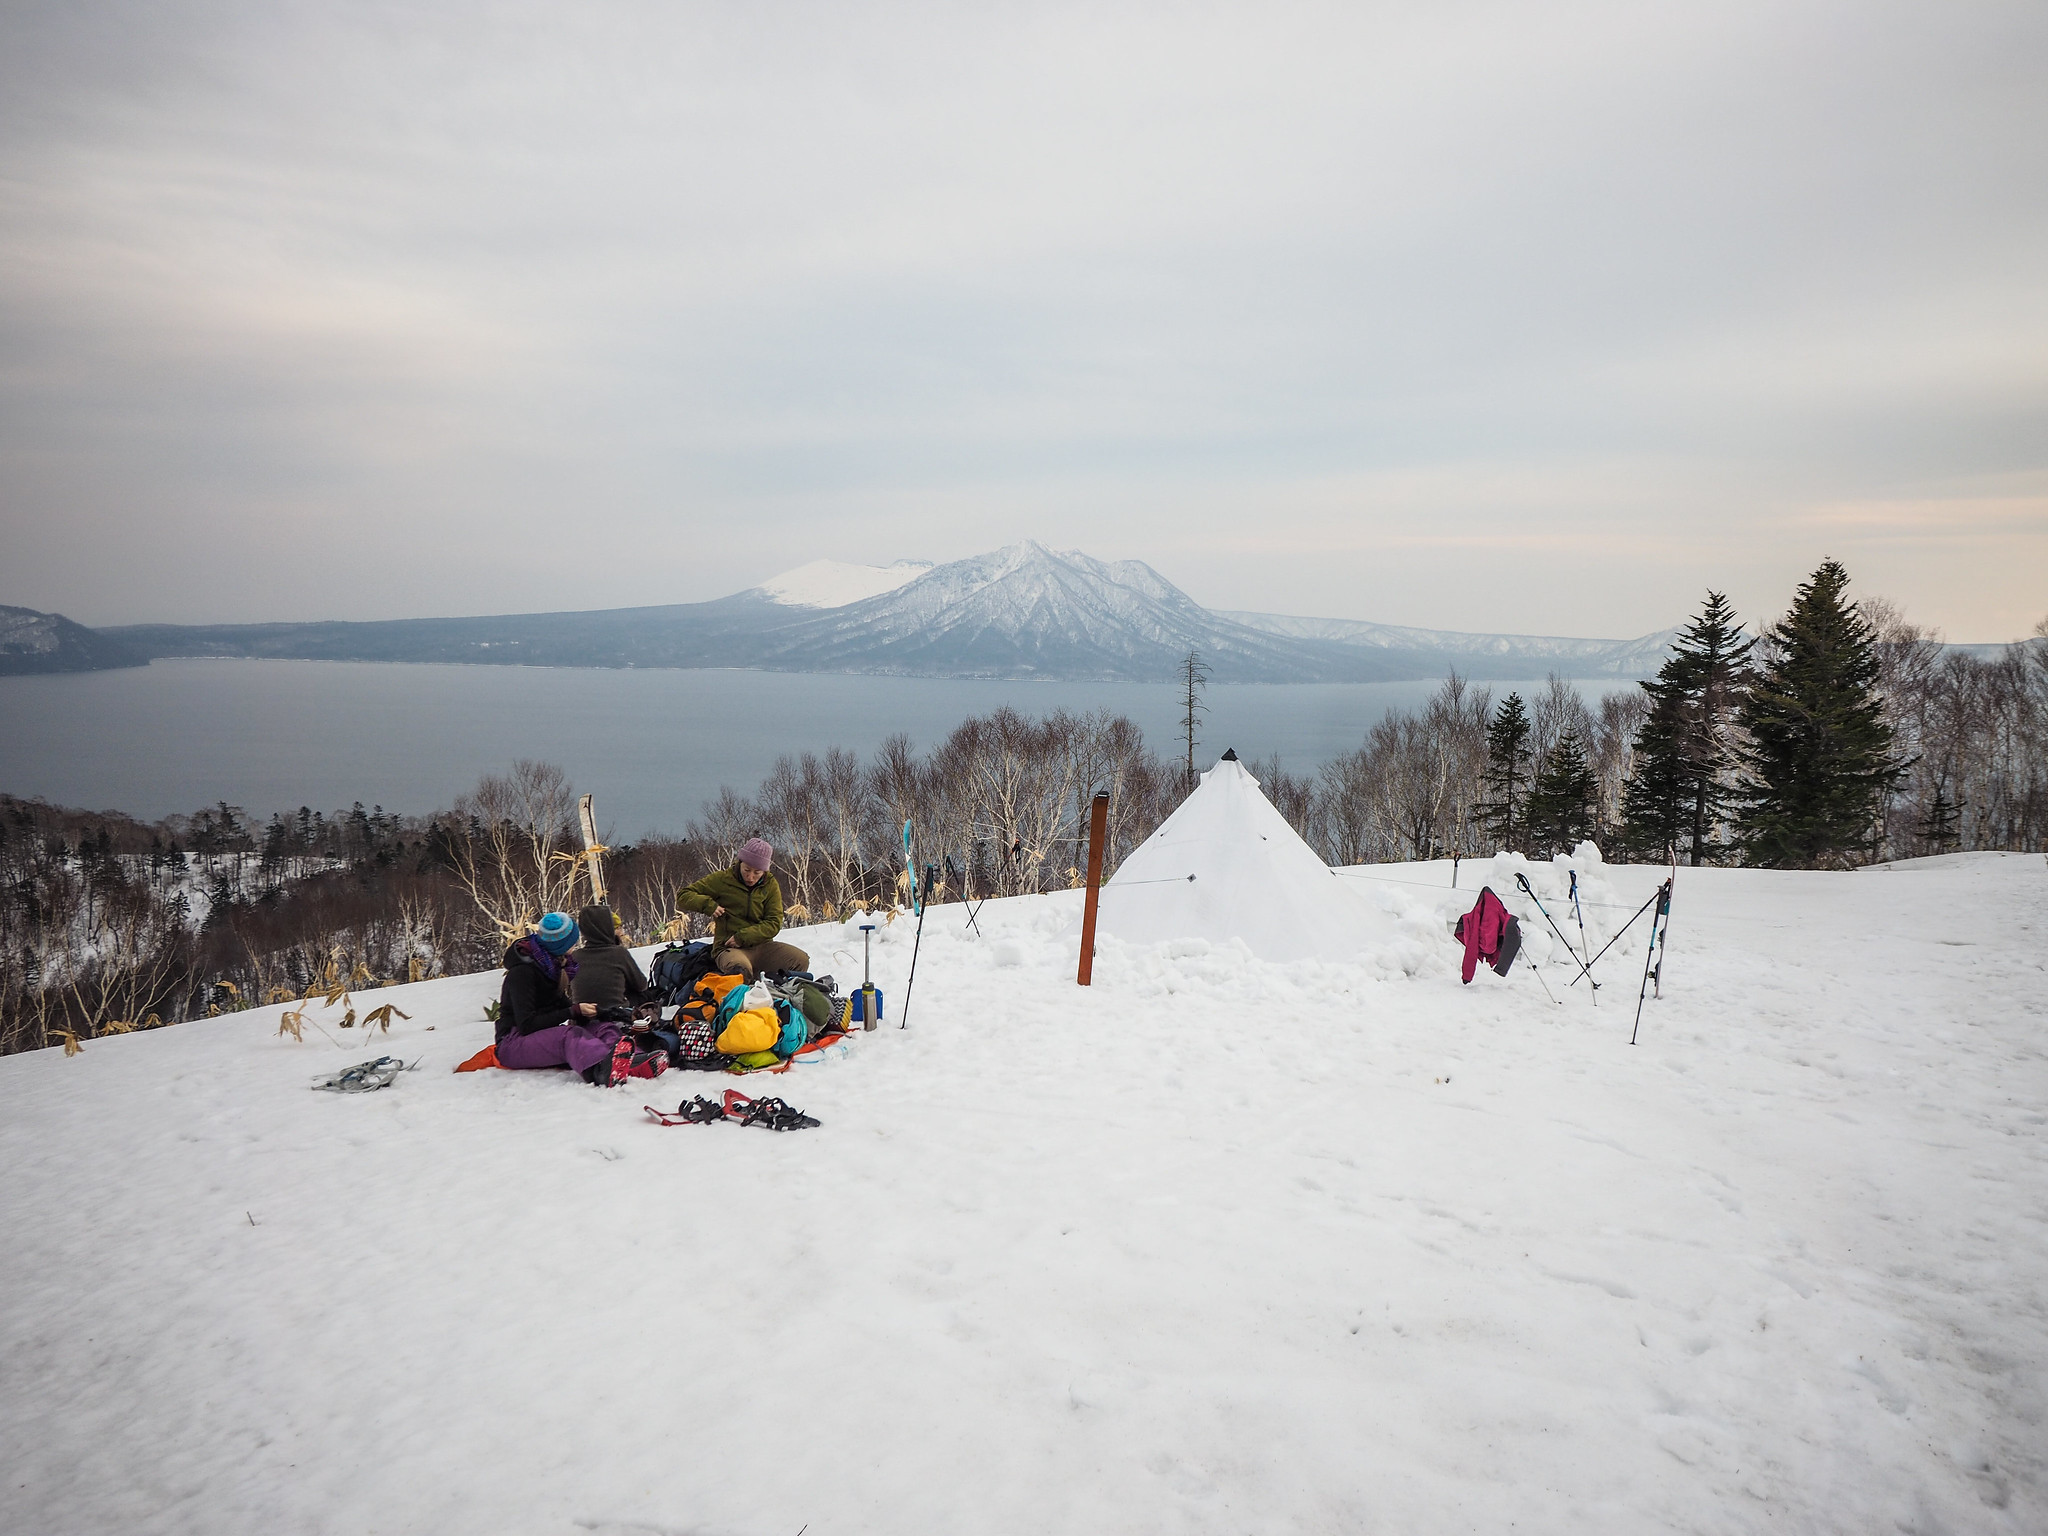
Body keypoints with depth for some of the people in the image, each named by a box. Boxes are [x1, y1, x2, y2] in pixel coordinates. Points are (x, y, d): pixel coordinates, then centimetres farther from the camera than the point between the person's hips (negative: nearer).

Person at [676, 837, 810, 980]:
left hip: (762, 946, 4)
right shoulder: (722, 879, 2)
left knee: (801, 960, -21)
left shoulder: (770, 885, 9)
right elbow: (683, 896, 6)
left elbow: (774, 923, 2)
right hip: (730, 948, -3)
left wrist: (743, 937, -12)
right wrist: (708, 905, -13)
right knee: (740, 970, -39)